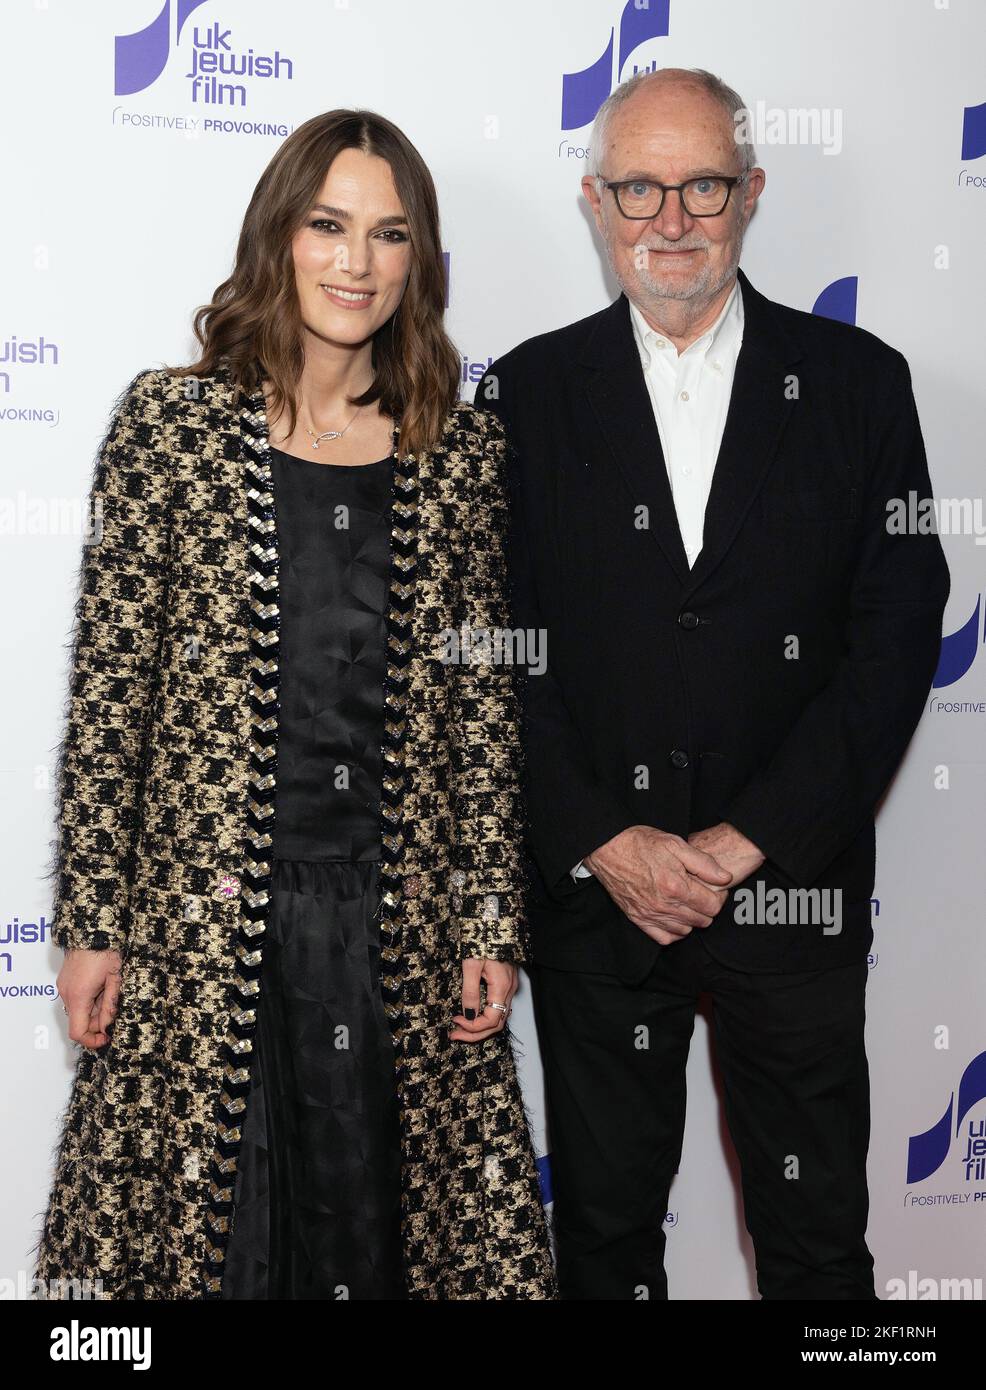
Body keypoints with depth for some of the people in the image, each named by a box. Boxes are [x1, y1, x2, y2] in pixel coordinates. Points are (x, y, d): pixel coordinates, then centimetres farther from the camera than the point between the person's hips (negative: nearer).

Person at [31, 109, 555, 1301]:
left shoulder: (460, 450, 5)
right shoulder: (171, 419, -1)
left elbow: (484, 700, 6)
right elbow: (107, 681, -2)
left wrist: (493, 921, 2)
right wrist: (89, 922, -4)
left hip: (405, 919, 2)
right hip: (207, 909, -2)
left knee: (397, 1209, 10)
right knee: (199, 1213, 10)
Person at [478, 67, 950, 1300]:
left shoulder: (857, 382, 1)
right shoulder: (528, 392, 3)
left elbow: (899, 633, -4)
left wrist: (751, 841, -11)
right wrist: (603, 845, -10)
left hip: (794, 885, 0)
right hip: (592, 884, 1)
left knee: (817, 1238, 11)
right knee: (605, 1223, 16)